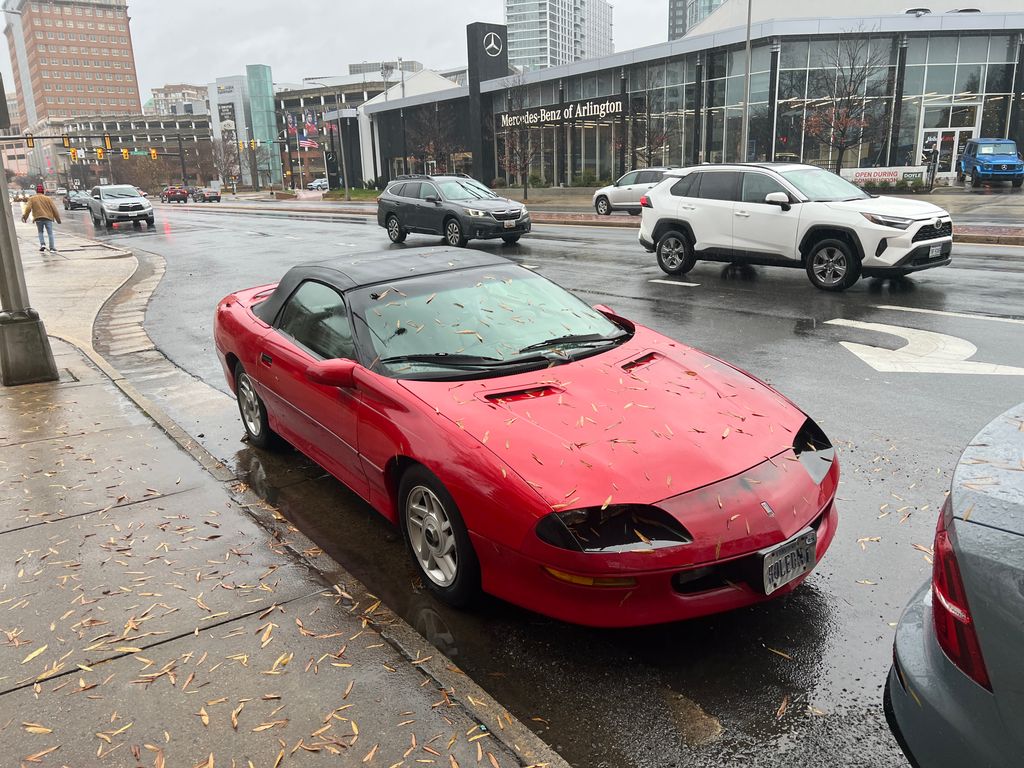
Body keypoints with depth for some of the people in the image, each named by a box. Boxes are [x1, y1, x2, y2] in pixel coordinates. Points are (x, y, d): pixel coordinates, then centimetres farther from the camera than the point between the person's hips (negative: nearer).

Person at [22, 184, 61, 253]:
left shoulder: (32, 199, 7)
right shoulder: (47, 198, 7)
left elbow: (28, 208, -5)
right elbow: (54, 209, 6)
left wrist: (25, 216, -1)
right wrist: (58, 218, 12)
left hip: (38, 218, 1)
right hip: (48, 218, -1)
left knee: (40, 232, 18)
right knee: (50, 233, 1)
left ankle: (42, 244, -1)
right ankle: (52, 248, -5)